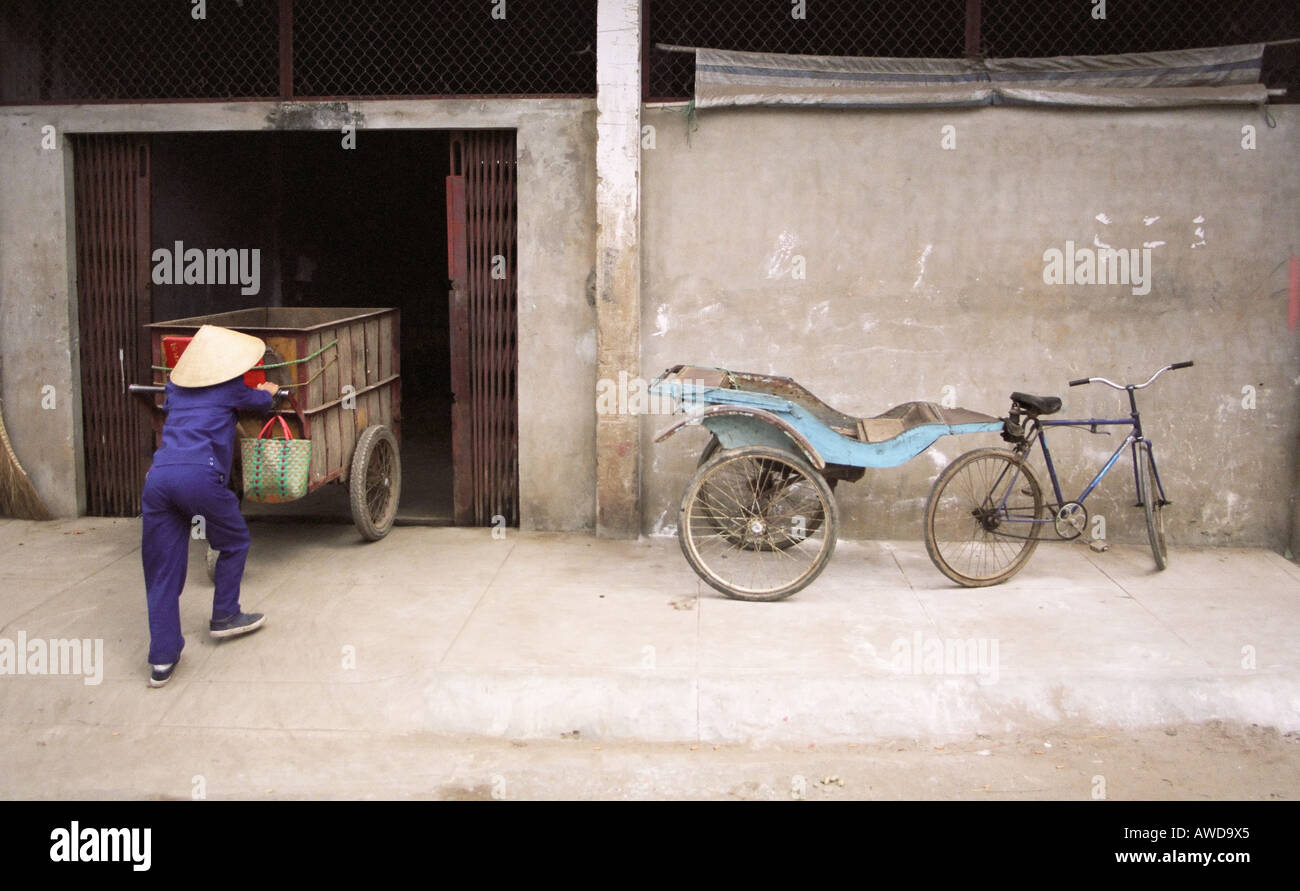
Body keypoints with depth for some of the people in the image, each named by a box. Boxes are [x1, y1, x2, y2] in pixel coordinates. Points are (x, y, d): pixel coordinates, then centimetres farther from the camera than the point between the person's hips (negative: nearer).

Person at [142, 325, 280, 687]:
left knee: (162, 568, 7)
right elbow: (260, 401, 32)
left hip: (157, 477, 5)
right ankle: (225, 616, 28)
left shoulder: (176, 386, 27)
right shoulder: (230, 388, 13)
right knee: (234, 542, 21)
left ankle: (162, 659, 6)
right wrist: (268, 392, 56)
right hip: (199, 475, -5)